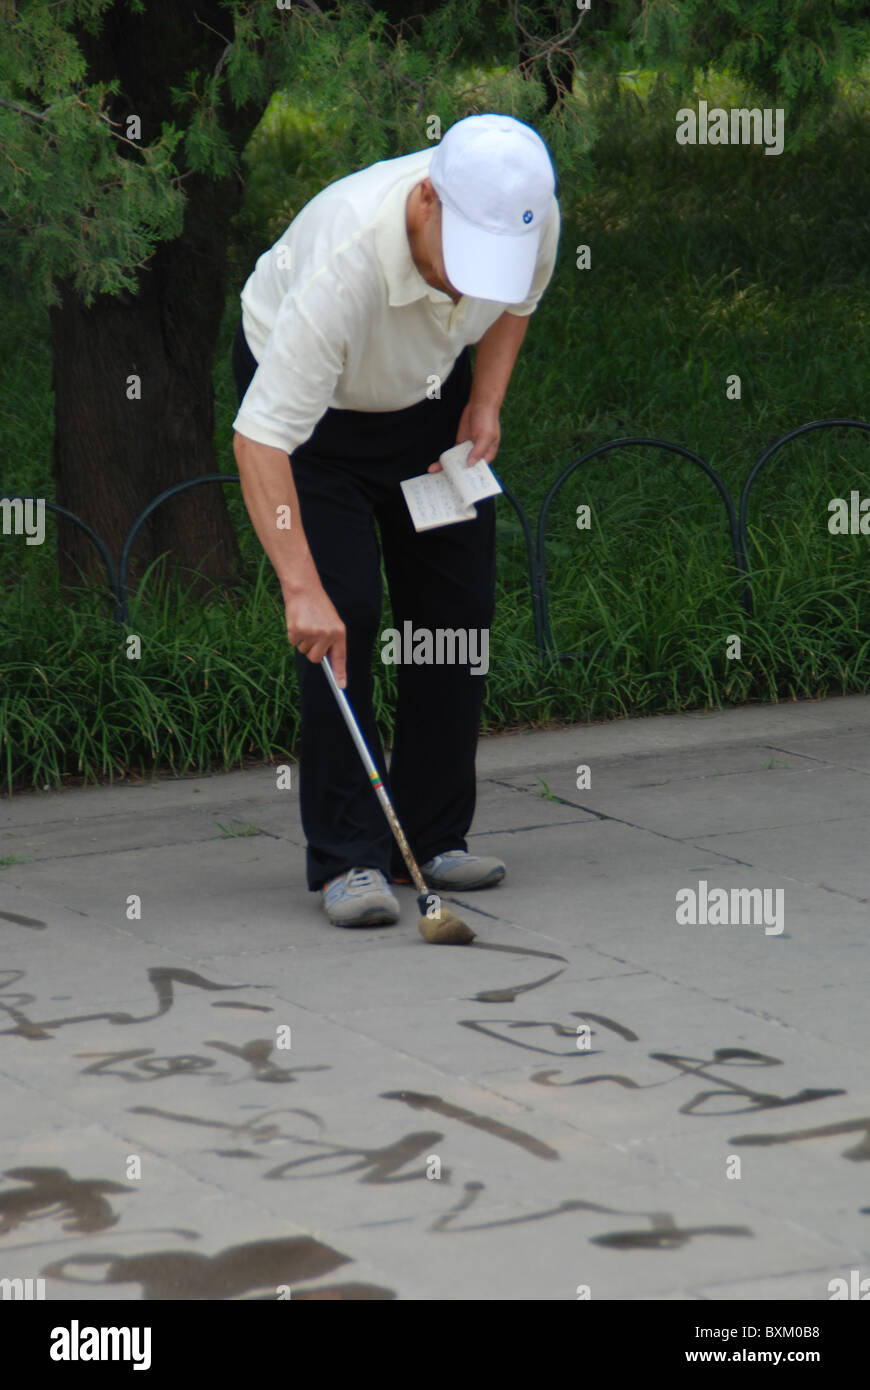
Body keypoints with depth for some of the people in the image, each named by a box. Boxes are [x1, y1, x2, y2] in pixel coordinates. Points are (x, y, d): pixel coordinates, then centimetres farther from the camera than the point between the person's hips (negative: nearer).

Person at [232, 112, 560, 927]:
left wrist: (486, 402, -9)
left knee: (459, 605, 0)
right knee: (343, 610, -16)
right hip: (306, 392, -5)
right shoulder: (342, 263, -43)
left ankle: (433, 836, 11)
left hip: (428, 389, 5)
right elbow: (260, 437, -42)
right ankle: (346, 855, -10)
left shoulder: (531, 216, -26)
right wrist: (302, 589, -46)